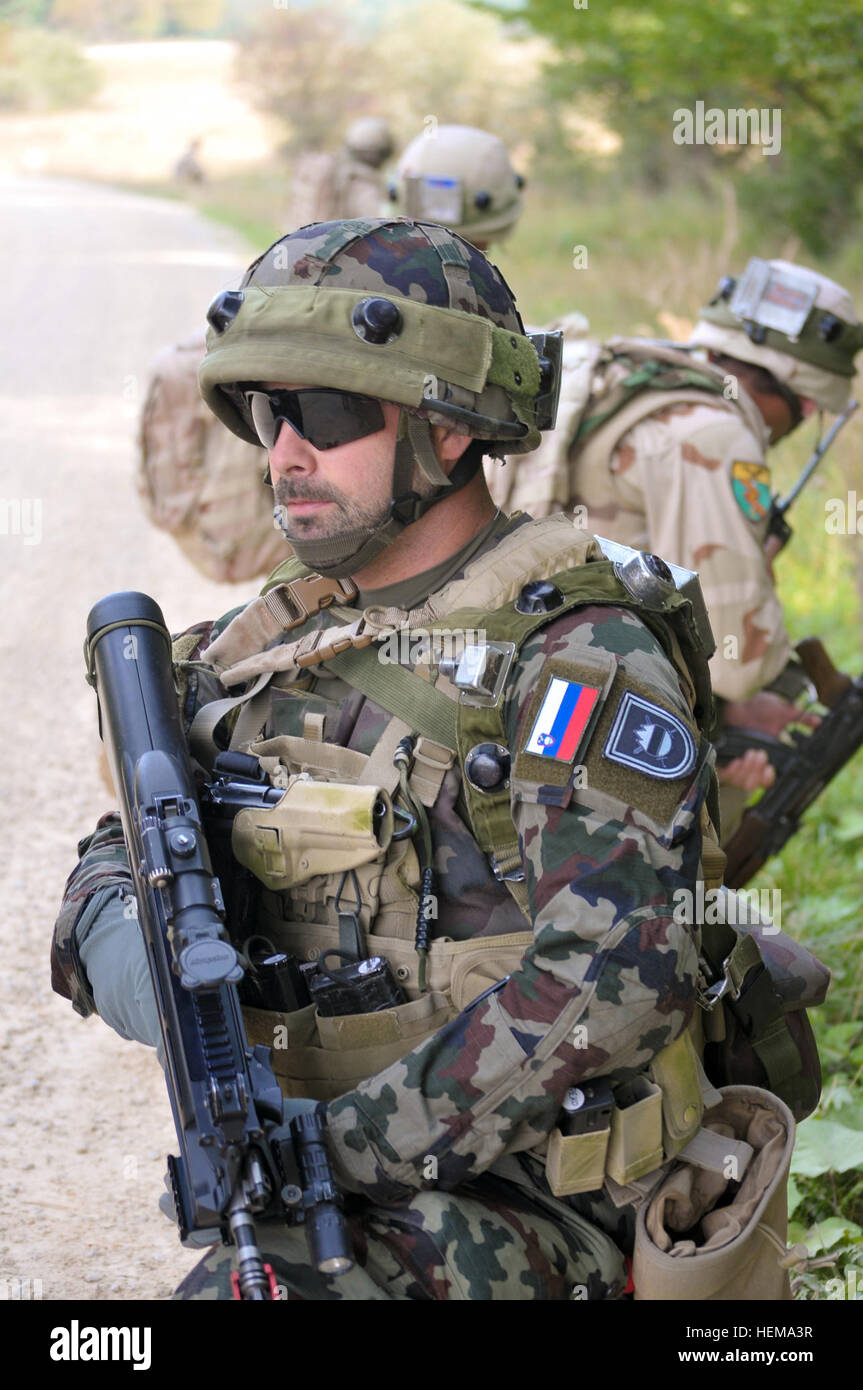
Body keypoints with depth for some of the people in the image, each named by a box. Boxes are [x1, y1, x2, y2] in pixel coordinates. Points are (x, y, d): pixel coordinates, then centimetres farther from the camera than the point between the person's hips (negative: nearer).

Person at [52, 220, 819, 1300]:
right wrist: (116, 934, -9)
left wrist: (355, 1146, -22)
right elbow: (125, 851, 16)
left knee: (244, 1290, -31)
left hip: (520, 1204, -6)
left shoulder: (581, 659, -10)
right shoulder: (261, 646, 11)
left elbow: (613, 978, -20)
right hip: (292, 1199, 6)